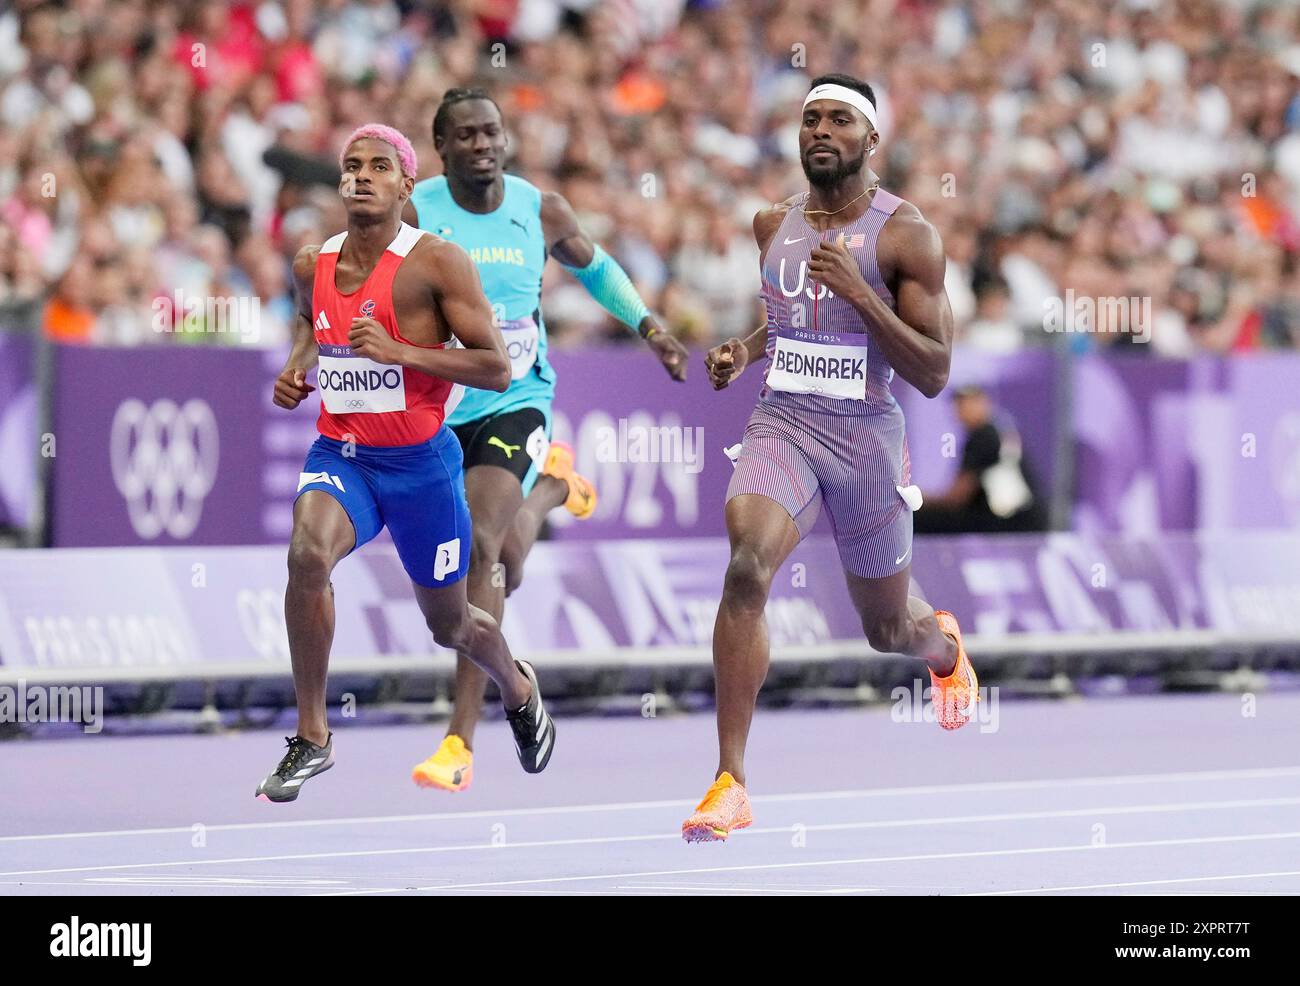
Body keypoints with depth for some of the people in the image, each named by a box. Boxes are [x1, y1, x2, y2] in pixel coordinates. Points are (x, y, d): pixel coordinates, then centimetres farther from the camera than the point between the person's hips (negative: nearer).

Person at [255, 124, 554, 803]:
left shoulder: (437, 262, -13)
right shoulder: (313, 265, 3)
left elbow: (496, 368, -15)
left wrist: (398, 351, -24)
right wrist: (297, 367, 6)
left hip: (420, 460, -3)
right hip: (339, 453, 3)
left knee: (449, 623, 14)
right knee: (307, 554, -30)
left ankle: (518, 689, 52)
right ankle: (311, 739, -19)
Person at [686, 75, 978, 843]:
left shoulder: (906, 234, -9)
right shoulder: (775, 225, 7)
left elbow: (933, 374, -12)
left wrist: (859, 292, -23)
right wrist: (744, 351, 6)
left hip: (866, 435, -2)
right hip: (782, 426, 2)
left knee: (889, 629, 14)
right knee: (746, 567, -27)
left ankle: (944, 642, 57)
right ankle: (731, 785, -27)